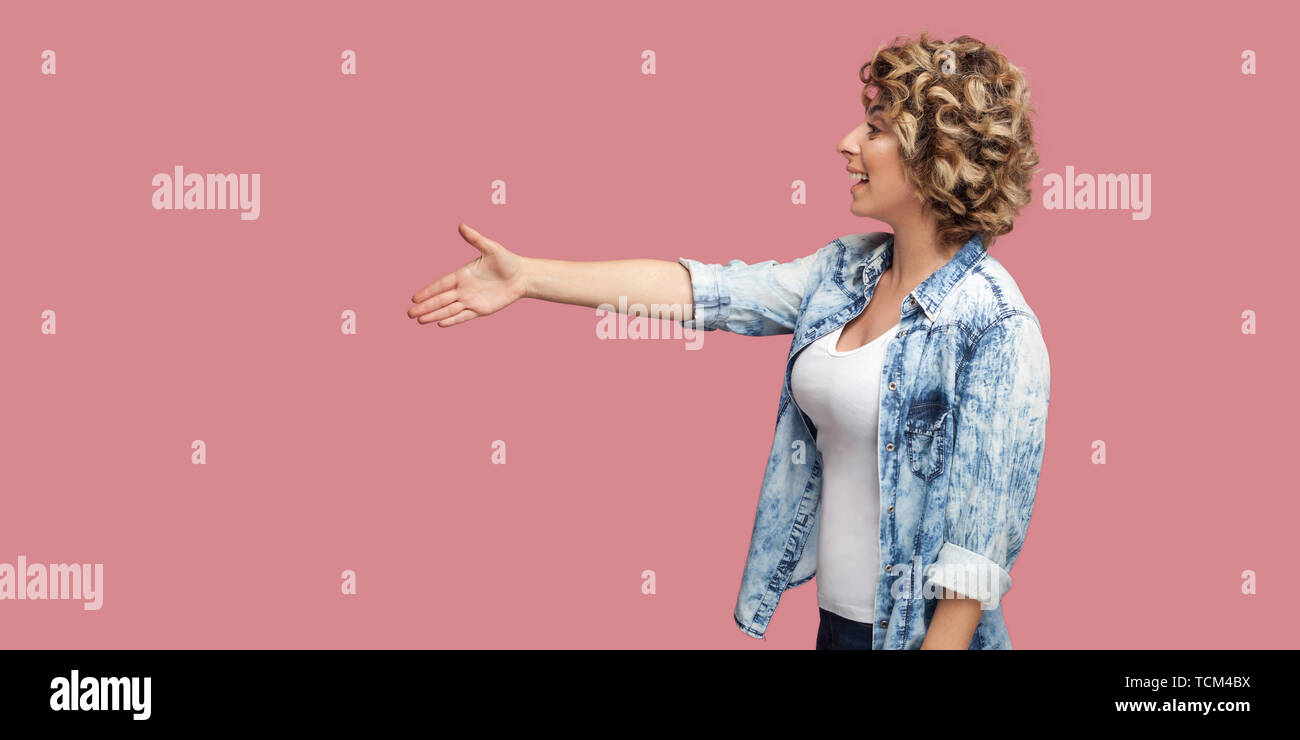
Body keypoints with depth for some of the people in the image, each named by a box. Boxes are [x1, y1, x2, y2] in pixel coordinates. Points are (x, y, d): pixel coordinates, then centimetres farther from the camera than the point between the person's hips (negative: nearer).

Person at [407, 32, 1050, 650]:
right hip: (837, 613, 7)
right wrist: (527, 276, 1)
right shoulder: (847, 270, 3)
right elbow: (706, 289, 2)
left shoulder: (996, 328, -19)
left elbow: (980, 537, -21)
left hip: (914, 631, -7)